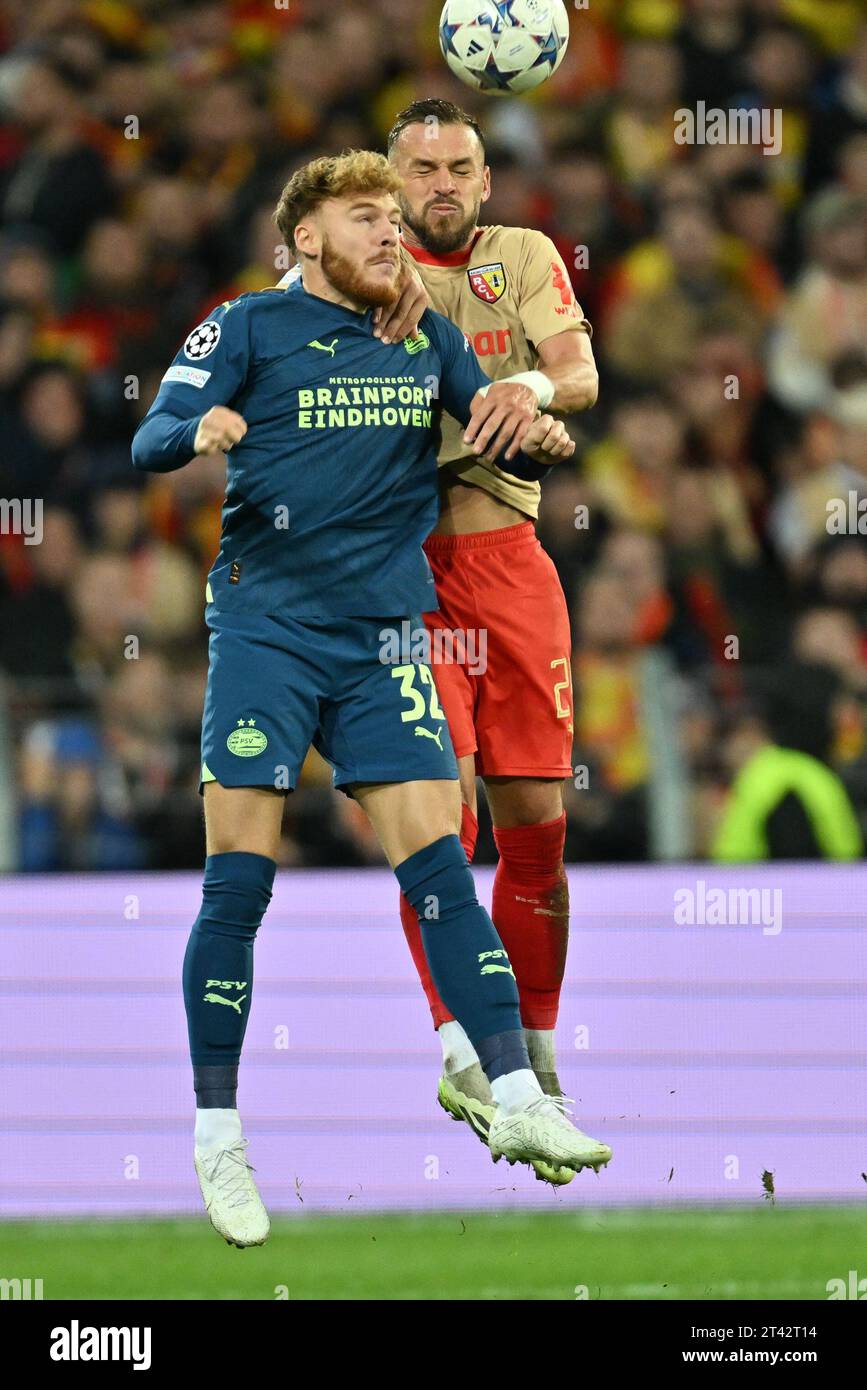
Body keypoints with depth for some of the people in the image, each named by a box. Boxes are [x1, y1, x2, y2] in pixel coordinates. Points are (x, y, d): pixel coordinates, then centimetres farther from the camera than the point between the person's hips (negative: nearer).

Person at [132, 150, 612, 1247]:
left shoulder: (427, 340, 12)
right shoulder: (250, 327, 0)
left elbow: (510, 445, 17)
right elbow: (149, 442, -5)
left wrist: (538, 435, -8)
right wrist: (198, 431, -29)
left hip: (382, 638, 3)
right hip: (265, 629, -3)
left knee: (438, 862, -5)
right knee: (239, 881, -7)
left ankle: (517, 1105, -7)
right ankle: (217, 1141, 0)